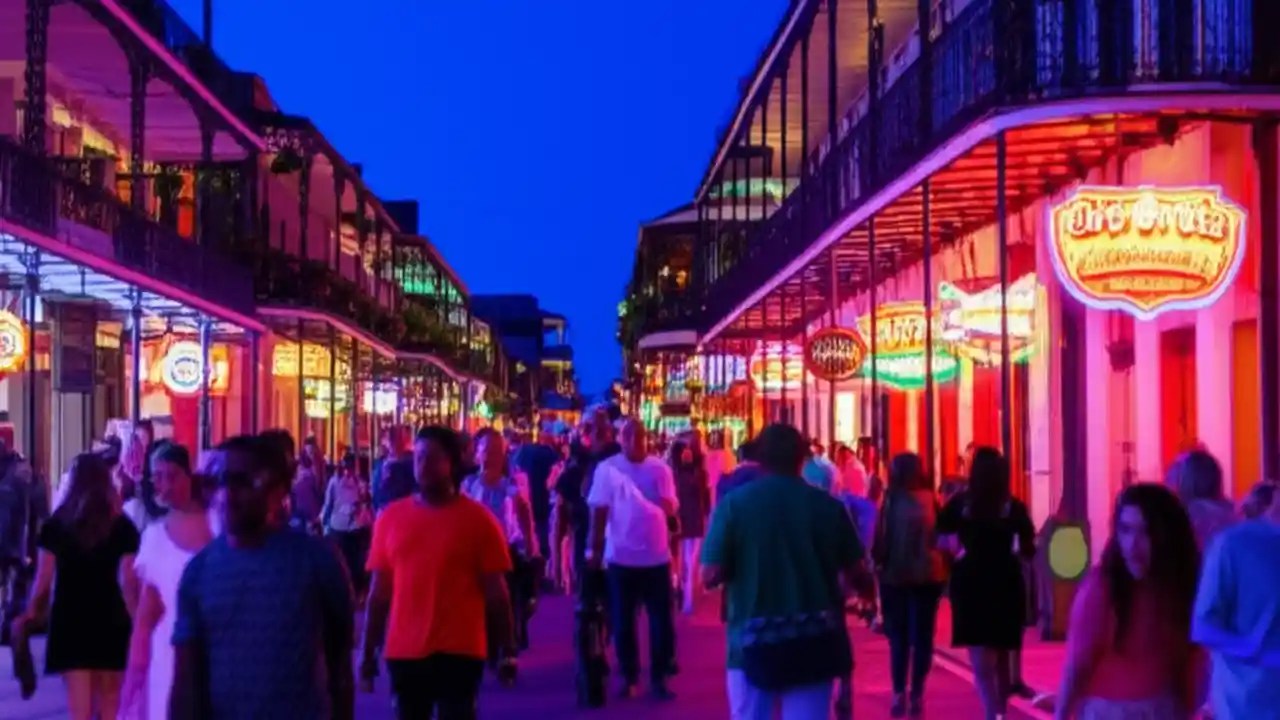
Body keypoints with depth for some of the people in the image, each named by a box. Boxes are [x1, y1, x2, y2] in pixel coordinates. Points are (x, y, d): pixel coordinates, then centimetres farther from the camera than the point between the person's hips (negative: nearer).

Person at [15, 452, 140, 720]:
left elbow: (44, 579, 0)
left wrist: (31, 613, 13)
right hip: (110, 621, 0)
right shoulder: (122, 526, -2)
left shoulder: (56, 525, 0)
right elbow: (128, 581, -7)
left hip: (69, 620, 0)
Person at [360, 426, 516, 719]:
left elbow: (495, 591, -2)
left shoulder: (477, 518, -3)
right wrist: (368, 651, 6)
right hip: (403, 652, 3)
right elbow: (379, 591, 6)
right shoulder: (390, 517, 4)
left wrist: (507, 650, -2)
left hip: (459, 651, -3)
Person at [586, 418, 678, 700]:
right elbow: (599, 510, -4)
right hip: (620, 557, -1)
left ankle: (659, 677, 13)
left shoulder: (660, 468, 1)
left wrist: (663, 502, -27)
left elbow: (671, 508, -4)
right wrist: (595, 549, -7)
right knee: (623, 621, 7)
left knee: (662, 619, 3)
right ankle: (629, 676, 18)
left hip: (657, 556, 1)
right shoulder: (607, 468, -4)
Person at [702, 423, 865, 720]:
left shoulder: (734, 503, -7)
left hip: (753, 641, -1)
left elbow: (711, 575, -10)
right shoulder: (828, 505, -1)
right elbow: (856, 573, 2)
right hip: (813, 642, 1)